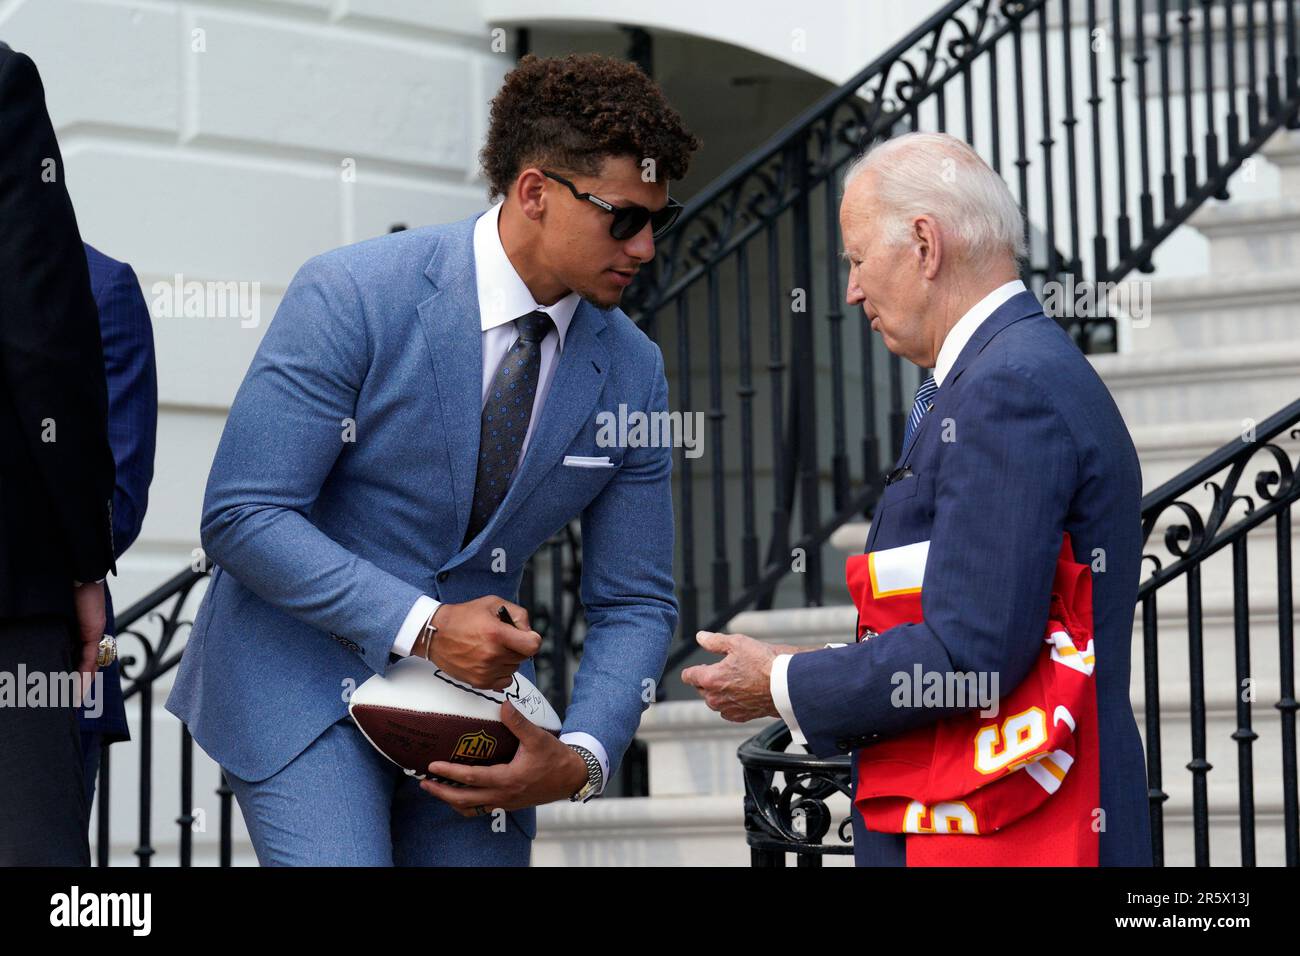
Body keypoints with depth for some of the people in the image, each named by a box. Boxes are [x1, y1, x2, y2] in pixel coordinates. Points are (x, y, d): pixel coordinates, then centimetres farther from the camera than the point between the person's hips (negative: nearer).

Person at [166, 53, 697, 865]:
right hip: (304, 676, -5)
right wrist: (421, 626, -24)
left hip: (476, 683, 5)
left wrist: (581, 760, -12)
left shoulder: (632, 371, -1)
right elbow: (242, 515, -17)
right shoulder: (351, 298, -15)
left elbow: (633, 603, 5)